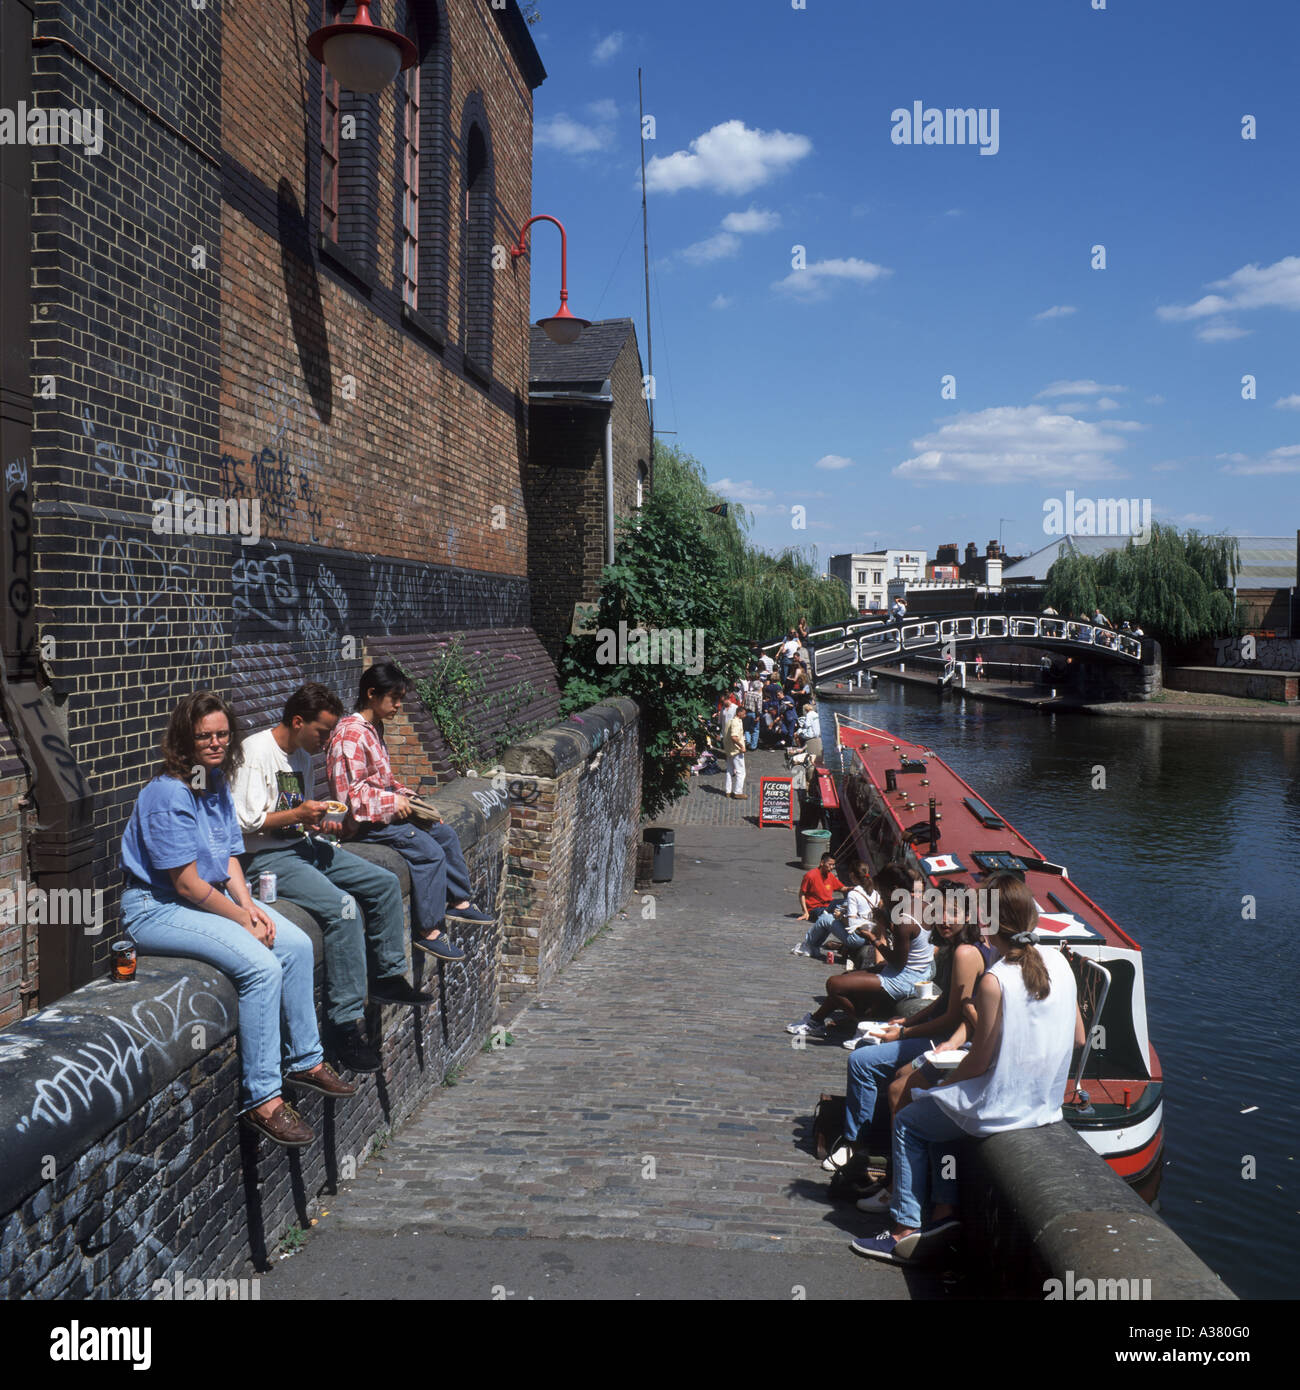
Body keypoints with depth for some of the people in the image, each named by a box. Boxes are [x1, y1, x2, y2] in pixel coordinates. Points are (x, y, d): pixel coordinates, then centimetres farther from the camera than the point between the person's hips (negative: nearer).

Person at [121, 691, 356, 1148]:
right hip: (156, 909, -9)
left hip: (213, 895, 9)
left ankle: (305, 1060, 12)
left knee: (297, 944, -2)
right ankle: (261, 1100, -17)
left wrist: (249, 905, -7)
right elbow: (187, 883, -21)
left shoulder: (217, 783, 6)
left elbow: (229, 856, 10)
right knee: (262, 966, -25)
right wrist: (242, 919, -14)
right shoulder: (169, 794, -21)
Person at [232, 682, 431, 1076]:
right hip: (265, 858, -10)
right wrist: (297, 815, -19)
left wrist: (320, 821, 6)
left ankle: (389, 977, 18)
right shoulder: (255, 752, -14)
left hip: (304, 846, 10)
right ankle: (347, 1022, -24)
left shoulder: (301, 755, 13)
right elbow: (244, 822, -20)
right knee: (343, 906, -29)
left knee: (385, 883, 5)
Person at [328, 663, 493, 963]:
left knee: (445, 834, 12)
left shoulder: (374, 729, 14)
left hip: (389, 811, 11)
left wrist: (406, 796, 8)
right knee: (430, 852, -21)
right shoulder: (351, 734, -18)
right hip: (367, 820, -11)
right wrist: (393, 802, -18)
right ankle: (427, 930, -15)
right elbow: (351, 791, -23)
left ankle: (459, 901, 22)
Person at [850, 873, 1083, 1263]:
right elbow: (1078, 1038, 6)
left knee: (908, 1123, 15)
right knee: (945, 1111, 28)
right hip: (1047, 1104, 8)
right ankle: (944, 1212, 20)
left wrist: (942, 1085, 2)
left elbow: (979, 1061, -16)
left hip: (1001, 1110, -7)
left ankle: (906, 1230, 15)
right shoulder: (1058, 963, -3)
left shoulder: (994, 982, -24)